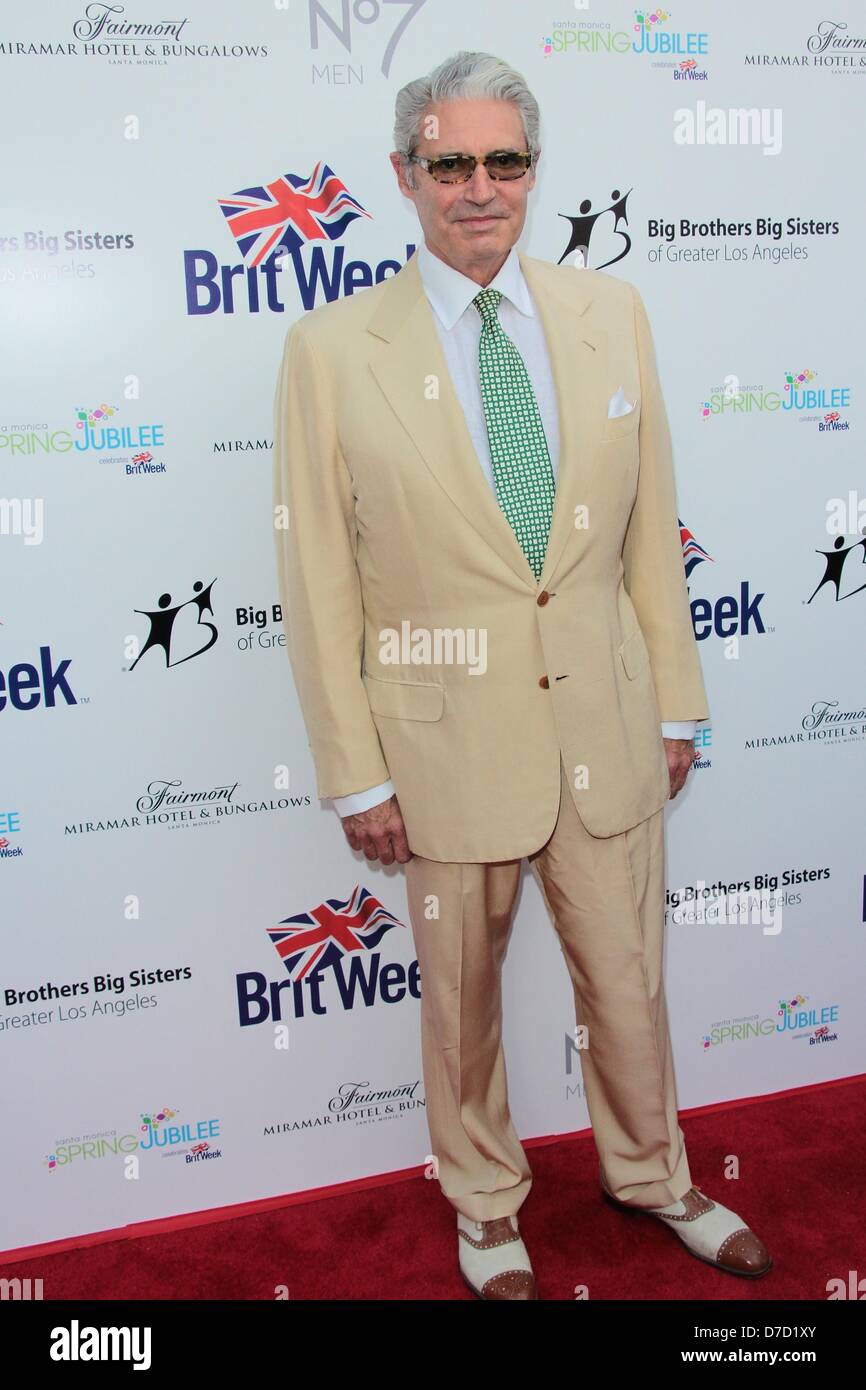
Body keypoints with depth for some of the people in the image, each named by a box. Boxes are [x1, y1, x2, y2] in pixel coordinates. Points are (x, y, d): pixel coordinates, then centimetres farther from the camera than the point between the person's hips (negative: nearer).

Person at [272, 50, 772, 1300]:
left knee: (628, 975, 18)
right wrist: (355, 773, -7)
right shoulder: (332, 349, -8)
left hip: (607, 725, 3)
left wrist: (676, 700, 7)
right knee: (462, 996, 17)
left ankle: (651, 1175, 47)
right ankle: (485, 1200, 44)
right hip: (452, 738, -2)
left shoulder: (610, 314, 2)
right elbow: (318, 583, -7)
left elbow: (651, 527, 6)